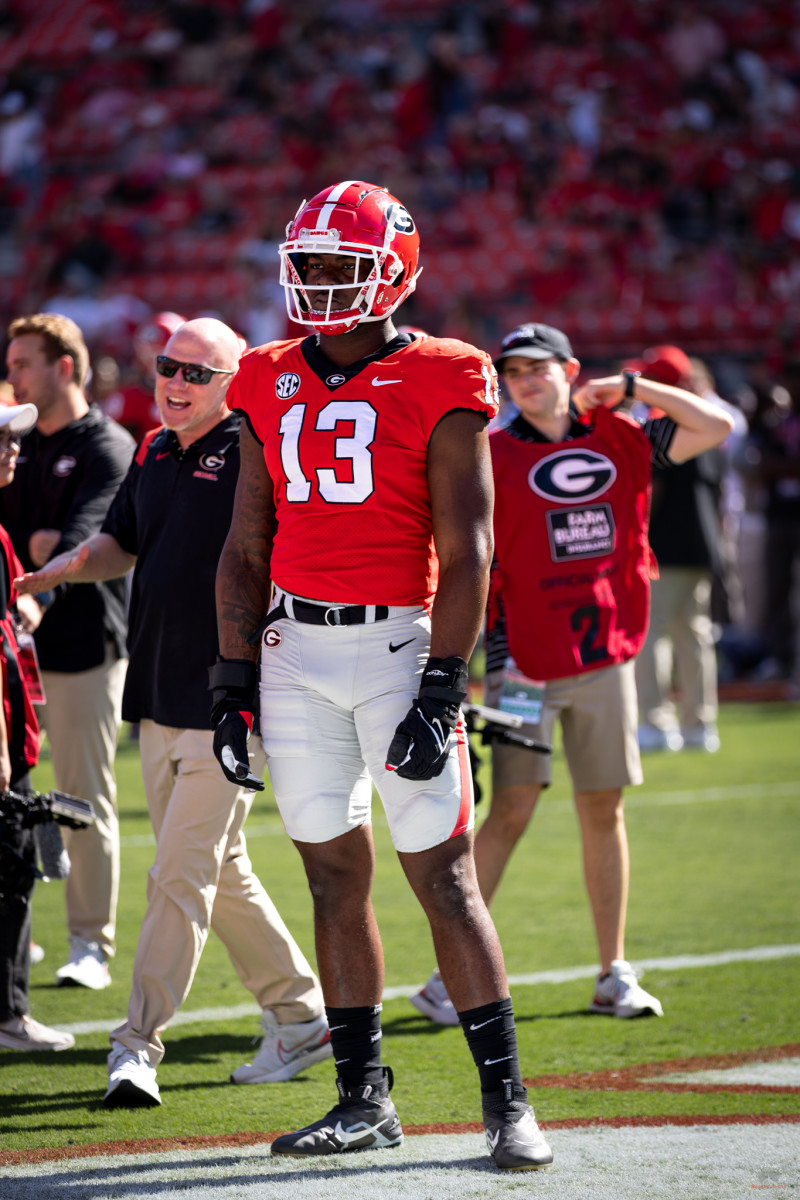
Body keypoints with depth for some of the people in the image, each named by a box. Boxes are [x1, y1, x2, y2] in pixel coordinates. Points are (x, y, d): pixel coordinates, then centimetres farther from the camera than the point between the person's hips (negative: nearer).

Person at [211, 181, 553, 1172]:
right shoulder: (273, 386, 11)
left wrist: (440, 691, -15)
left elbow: (466, 554, -9)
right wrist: (233, 682, 9)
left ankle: (507, 1102, -1)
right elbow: (246, 549, 15)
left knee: (444, 876, -5)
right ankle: (362, 1098, 16)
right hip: (294, 646, 5)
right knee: (334, 874, 8)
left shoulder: (439, 388, -5)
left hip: (397, 643, -5)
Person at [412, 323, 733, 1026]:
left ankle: (614, 974, 15)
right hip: (525, 660, -4)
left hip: (606, 657, 4)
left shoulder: (621, 442, 8)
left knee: (604, 811, 8)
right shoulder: (492, 456, -1)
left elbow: (716, 427, 10)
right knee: (510, 814, -8)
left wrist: (631, 387, 5)